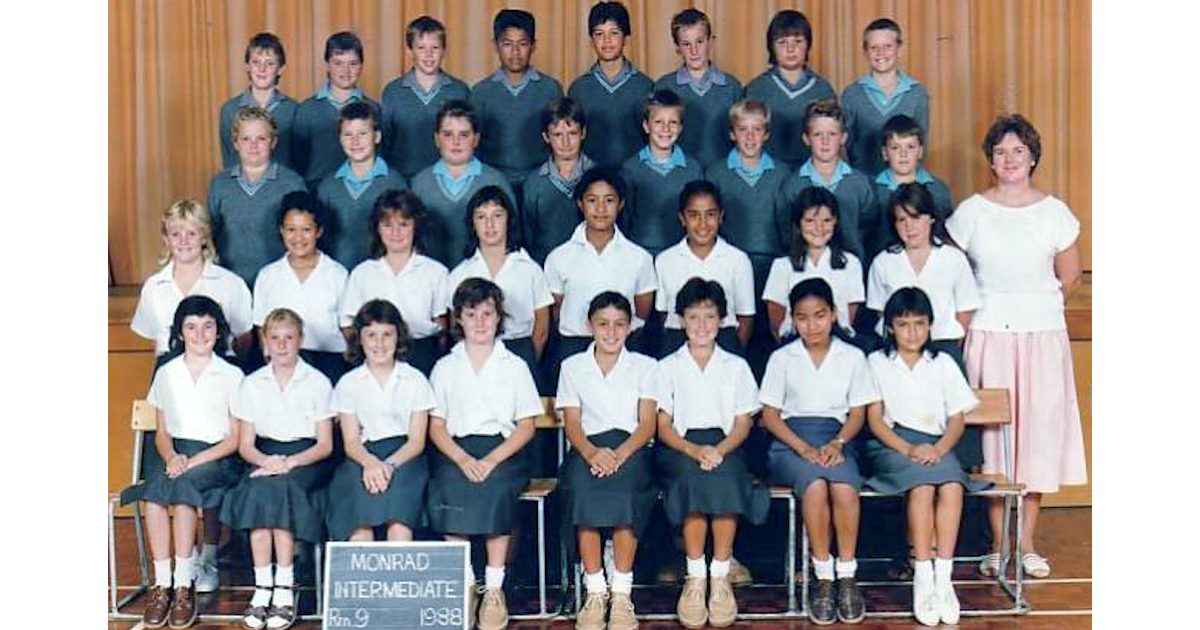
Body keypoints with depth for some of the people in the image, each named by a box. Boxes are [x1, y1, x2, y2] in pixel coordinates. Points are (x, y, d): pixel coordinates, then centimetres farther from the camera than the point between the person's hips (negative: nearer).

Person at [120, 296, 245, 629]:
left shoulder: (232, 376, 5)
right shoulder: (166, 373, 15)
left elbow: (235, 438, 1)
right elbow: (161, 432, 15)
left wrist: (195, 461, -13)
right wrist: (171, 456, -8)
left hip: (216, 457, -3)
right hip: (176, 454, 3)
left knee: (182, 487, -34)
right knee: (154, 490, -31)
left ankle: (184, 584, -28)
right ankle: (162, 583, -28)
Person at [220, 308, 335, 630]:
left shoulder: (318, 382, 5)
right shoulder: (251, 384, 13)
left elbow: (325, 444, 0)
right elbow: (245, 444, 8)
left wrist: (289, 462, -17)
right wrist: (266, 460, -15)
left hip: (306, 458, -2)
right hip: (264, 456, 2)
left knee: (280, 487, -34)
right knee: (258, 490, -32)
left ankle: (285, 589, -31)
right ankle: (262, 588, -31)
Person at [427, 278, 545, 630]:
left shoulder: (514, 366, 11)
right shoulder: (445, 367, 15)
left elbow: (526, 426, 5)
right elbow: (436, 427, 8)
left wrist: (491, 460, -12)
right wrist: (463, 459, -12)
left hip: (504, 450, -1)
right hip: (456, 451, 1)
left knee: (496, 491, -33)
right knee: (449, 491, -31)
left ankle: (494, 587, -24)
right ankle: (463, 583, -20)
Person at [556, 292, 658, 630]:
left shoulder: (644, 366, 14)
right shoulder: (572, 367, 16)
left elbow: (647, 424, 3)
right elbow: (571, 423, 5)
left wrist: (620, 453, -18)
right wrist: (591, 452, -18)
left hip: (632, 447, -1)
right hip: (588, 447, 1)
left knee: (624, 487, -35)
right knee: (583, 487, -34)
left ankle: (622, 594, -29)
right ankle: (594, 591, -27)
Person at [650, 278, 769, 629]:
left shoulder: (736, 367, 16)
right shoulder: (668, 368, 13)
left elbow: (742, 424, 7)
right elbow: (663, 426, 4)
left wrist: (719, 450, -14)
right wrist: (694, 450, -15)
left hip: (724, 446, 0)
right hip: (681, 447, 0)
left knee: (725, 479, -34)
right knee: (692, 479, -35)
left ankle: (720, 576, -27)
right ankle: (695, 578, -28)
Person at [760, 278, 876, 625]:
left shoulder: (853, 357, 13)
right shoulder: (782, 358, 10)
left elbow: (857, 413, 10)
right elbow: (770, 415, 5)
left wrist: (837, 444, -10)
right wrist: (804, 449, -11)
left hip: (836, 438, 1)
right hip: (791, 441, -1)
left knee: (845, 487, -33)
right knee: (815, 485, -34)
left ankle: (846, 576, -21)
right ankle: (823, 577, -24)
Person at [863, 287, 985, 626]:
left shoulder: (943, 364, 15)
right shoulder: (877, 362, 9)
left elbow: (957, 418, 9)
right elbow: (875, 419, 2)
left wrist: (939, 448, -11)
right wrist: (908, 449, -14)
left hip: (936, 445, 2)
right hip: (891, 443, -2)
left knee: (952, 487, -31)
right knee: (922, 487, -33)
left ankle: (943, 575, -30)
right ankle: (923, 578, -30)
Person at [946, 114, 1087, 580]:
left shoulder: (1054, 212, 5)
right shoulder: (971, 212, 2)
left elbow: (1070, 276, 12)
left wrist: (1035, 308, 12)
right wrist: (995, 310, 7)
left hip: (1042, 336, 1)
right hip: (988, 336, -1)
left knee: (1039, 430, 2)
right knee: (991, 434, 0)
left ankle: (1027, 545, 11)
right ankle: (997, 545, 9)